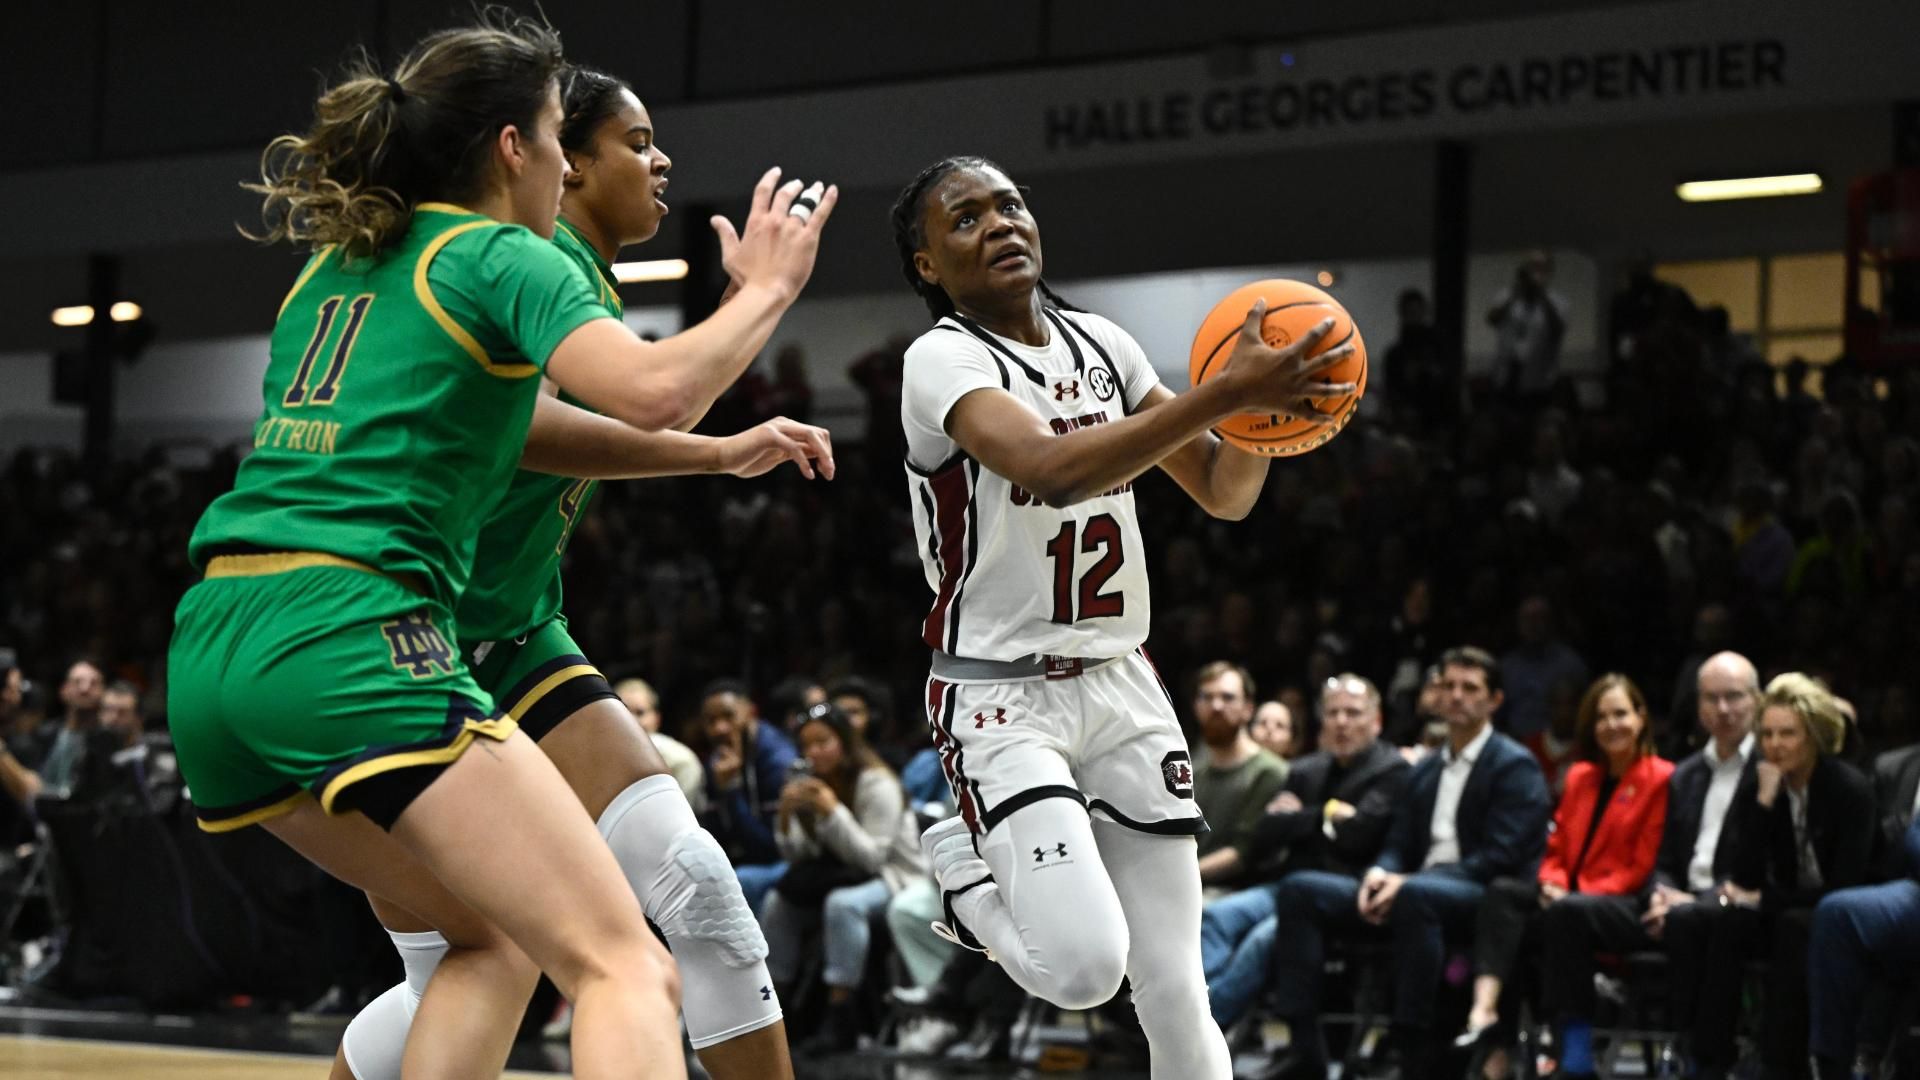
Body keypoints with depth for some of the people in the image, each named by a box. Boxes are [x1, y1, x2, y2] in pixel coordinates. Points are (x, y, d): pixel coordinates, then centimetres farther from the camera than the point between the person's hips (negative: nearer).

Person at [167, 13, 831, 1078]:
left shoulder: (334, 266, 24)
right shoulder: (506, 260, 2)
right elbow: (653, 391, -15)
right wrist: (763, 290, 2)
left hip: (210, 651, 8)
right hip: (350, 640, -8)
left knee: (491, 936, 23)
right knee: (626, 968, -14)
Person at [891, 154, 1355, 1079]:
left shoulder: (1101, 344, 9)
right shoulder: (944, 361, -12)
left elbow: (1223, 492, 11)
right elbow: (1054, 469, -31)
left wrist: (1264, 394, -10)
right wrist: (1224, 392, -35)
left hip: (1120, 686, 6)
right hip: (1003, 697, -6)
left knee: (1176, 990, 0)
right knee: (1083, 966, -22)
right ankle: (967, 866, 11)